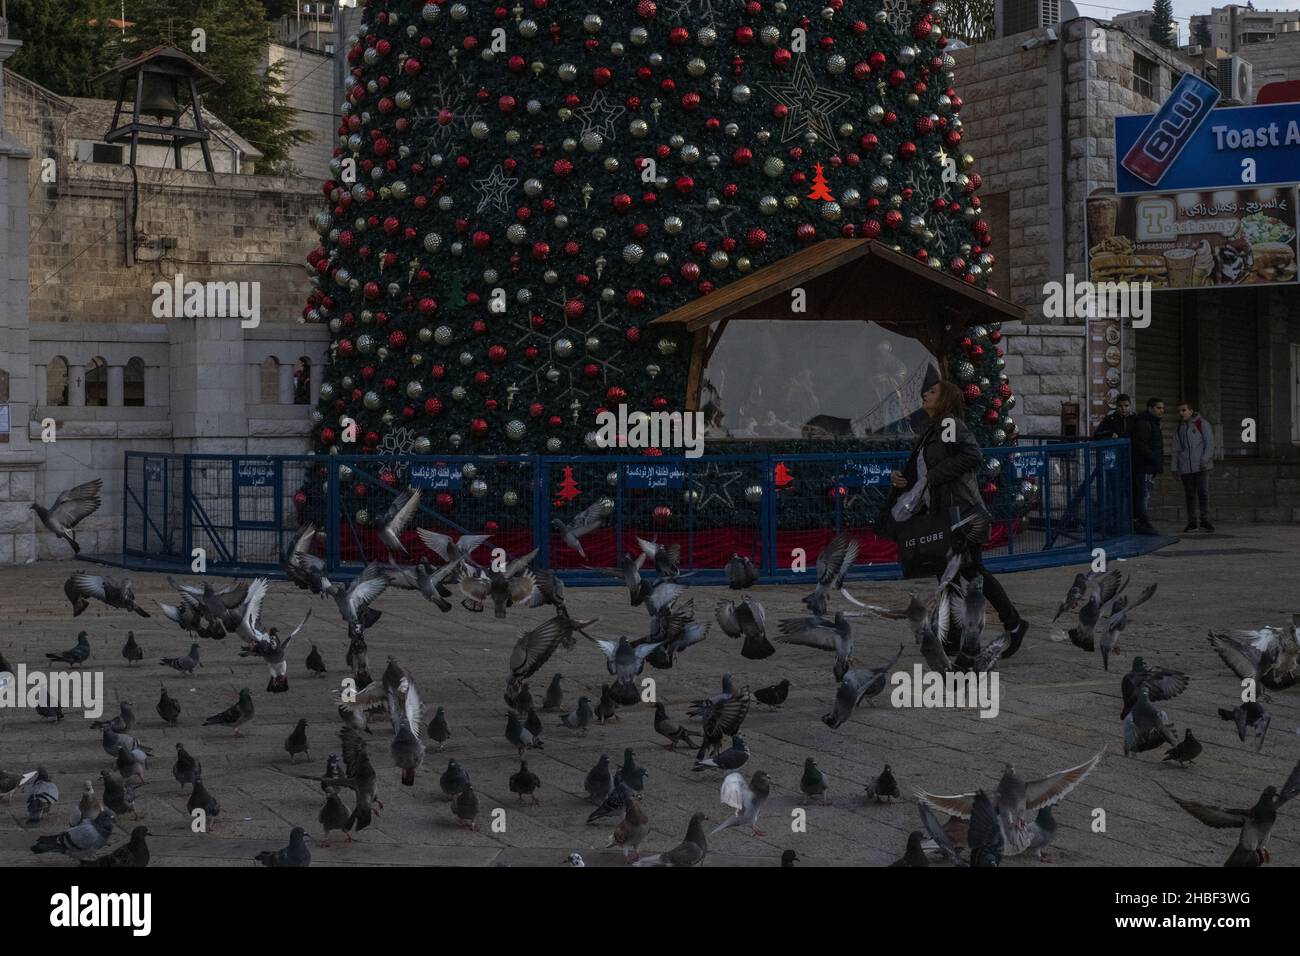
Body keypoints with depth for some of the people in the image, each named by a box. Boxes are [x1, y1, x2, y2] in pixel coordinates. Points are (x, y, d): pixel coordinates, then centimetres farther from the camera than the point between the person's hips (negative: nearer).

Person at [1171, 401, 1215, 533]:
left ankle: (1205, 521, 0)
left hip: (1201, 466, -4)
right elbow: (1176, 449, 20)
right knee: (1189, 495, 4)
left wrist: (1205, 459, -15)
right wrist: (1173, 467, 13)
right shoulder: (1180, 428, 16)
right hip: (1185, 467, 4)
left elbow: (1209, 443, -4)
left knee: (1203, 493, -7)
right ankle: (1192, 522, 9)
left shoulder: (1202, 424, 1)